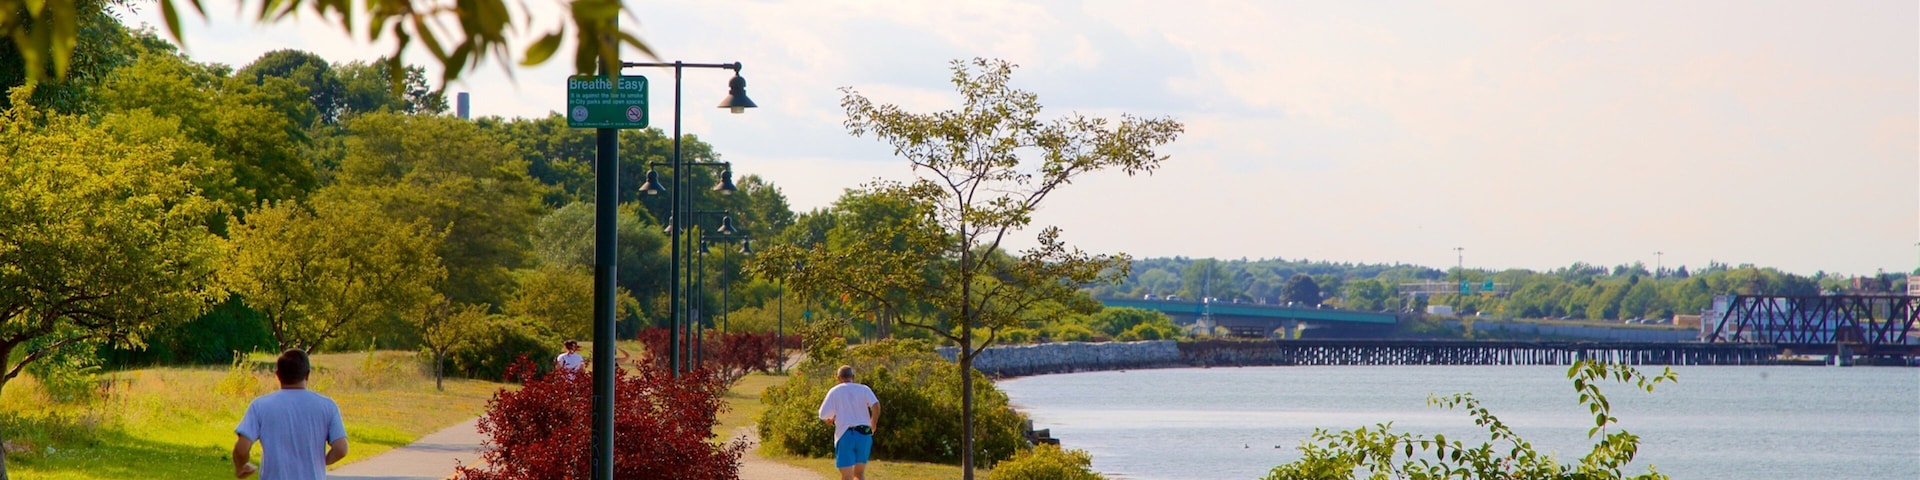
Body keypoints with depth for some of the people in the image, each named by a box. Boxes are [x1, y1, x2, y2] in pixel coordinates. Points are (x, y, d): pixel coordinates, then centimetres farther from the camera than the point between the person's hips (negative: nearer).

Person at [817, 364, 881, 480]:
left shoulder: (835, 391, 5)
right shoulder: (864, 389, 9)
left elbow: (823, 415, -4)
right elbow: (876, 405, -9)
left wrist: (831, 418, 19)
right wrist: (873, 424, 5)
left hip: (845, 435, -2)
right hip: (864, 434, 2)